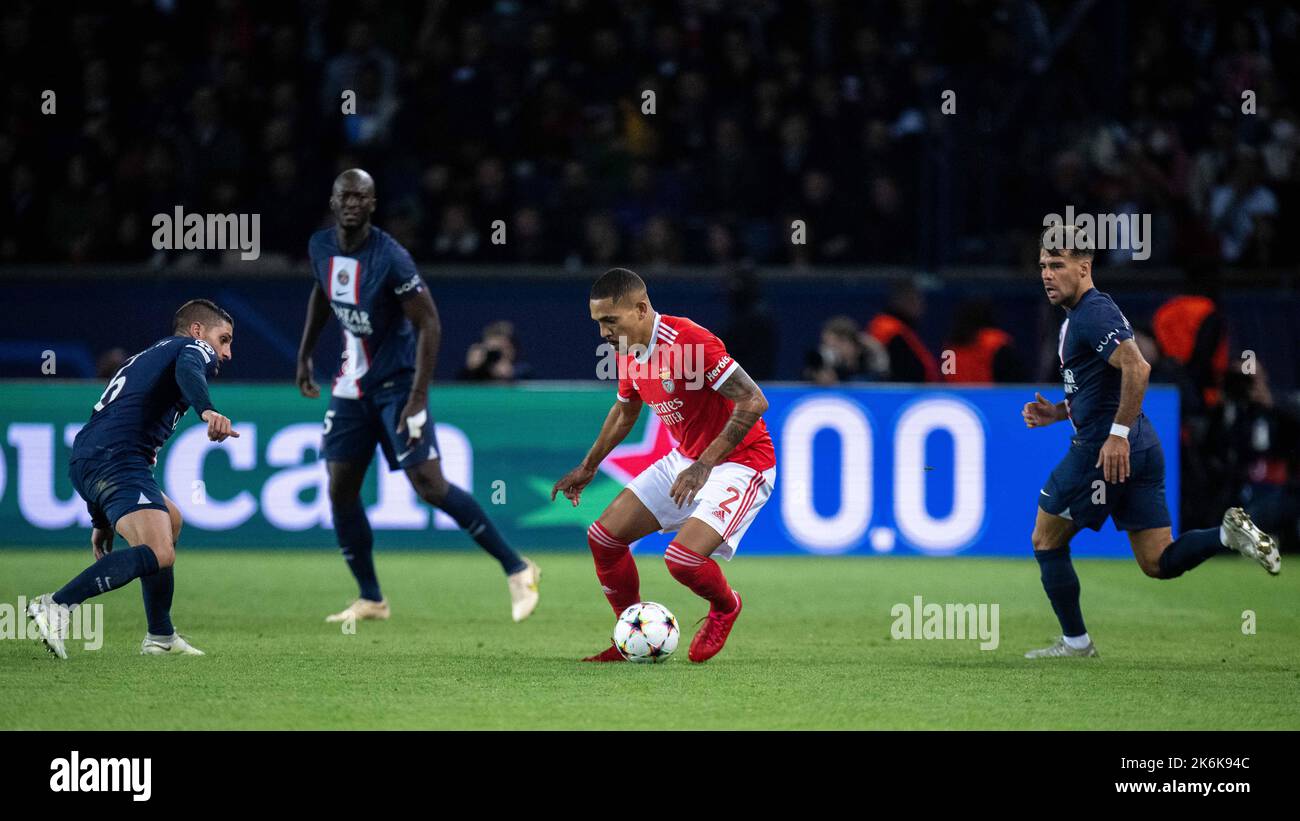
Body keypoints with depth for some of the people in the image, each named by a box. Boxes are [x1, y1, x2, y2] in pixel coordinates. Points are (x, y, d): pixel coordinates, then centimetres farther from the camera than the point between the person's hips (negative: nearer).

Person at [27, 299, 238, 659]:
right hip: (119, 457, -10)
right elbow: (187, 370, -16)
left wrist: (101, 521, 40)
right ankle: (57, 606, -34)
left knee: (170, 521, 30)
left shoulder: (144, 359, 37)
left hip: (84, 460, 10)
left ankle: (160, 637, 27)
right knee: (159, 554, -24)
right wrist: (207, 410, -37)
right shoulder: (196, 347, 12)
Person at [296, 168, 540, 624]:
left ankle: (516, 570, -7)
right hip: (352, 385, 7)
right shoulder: (321, 247, -1)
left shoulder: (390, 258, -22)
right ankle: (370, 599, 16)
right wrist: (304, 356, 20)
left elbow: (429, 324, -19)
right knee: (340, 489, 3)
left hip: (397, 382, -7)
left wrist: (417, 398, -23)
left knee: (429, 486, -15)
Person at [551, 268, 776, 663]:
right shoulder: (629, 352, 2)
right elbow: (624, 411, 23)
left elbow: (754, 401, -28)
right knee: (603, 537, 2)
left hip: (739, 464, -9)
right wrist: (588, 467, 26)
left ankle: (725, 607, 10)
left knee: (682, 558, -25)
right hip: (686, 460, 9)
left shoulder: (689, 341, -26)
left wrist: (706, 463, -30)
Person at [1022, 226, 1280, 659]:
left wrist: (1118, 433, -27)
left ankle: (1075, 641, 13)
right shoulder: (1082, 315, 19)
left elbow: (1136, 368, -27)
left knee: (1047, 541, 8)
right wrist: (1058, 411, 17)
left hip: (1103, 450, -10)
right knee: (1158, 563, 7)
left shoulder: (1093, 313, -13)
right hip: (1142, 451, 10)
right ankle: (1229, 533, -10)